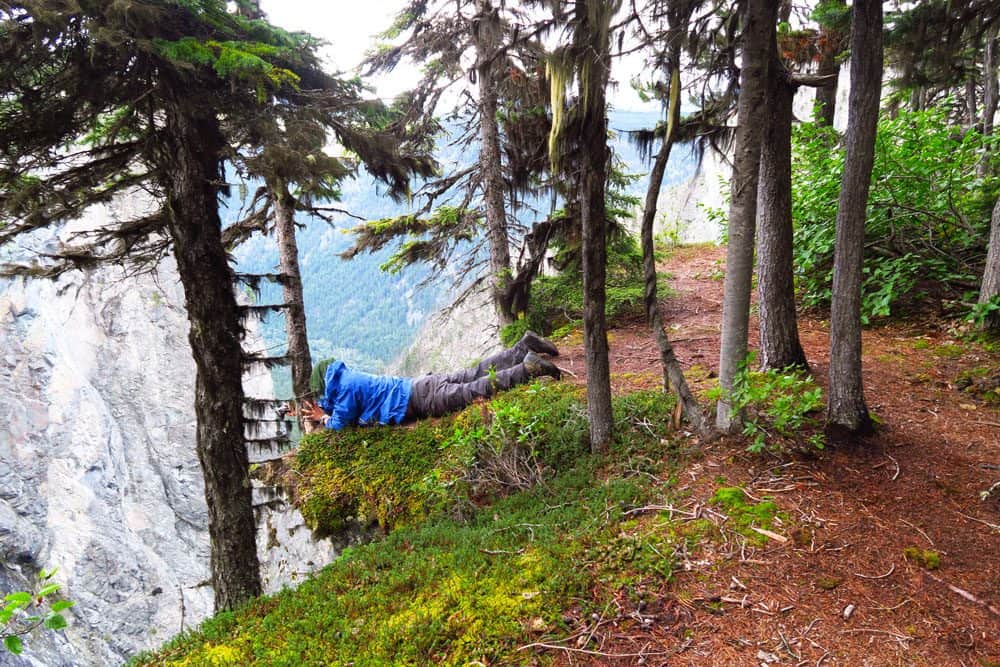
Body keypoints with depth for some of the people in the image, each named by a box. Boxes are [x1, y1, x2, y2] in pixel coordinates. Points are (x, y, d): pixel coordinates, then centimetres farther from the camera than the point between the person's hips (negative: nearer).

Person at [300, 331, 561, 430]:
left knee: (476, 390, -14)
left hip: (421, 399, -8)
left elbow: (339, 424, -6)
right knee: (476, 374, 8)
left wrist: (324, 418, 13)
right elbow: (340, 406, 36)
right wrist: (320, 412, 27)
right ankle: (525, 348, 7)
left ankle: (529, 368, -22)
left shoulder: (346, 386, -9)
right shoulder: (349, 378, 19)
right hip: (420, 386, 8)